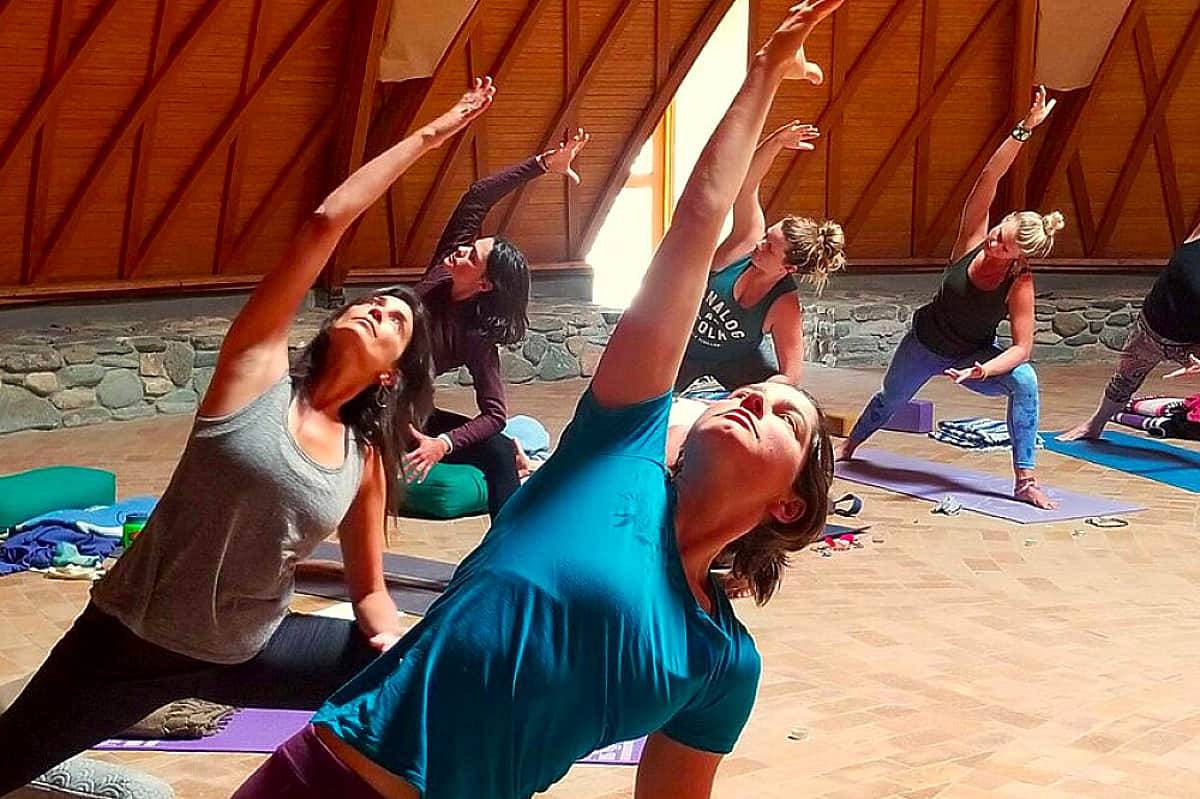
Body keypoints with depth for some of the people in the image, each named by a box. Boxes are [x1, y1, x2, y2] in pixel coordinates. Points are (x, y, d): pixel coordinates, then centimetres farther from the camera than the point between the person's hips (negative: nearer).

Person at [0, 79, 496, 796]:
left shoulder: (365, 462, 0)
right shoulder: (258, 368, -10)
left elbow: (369, 589, 10)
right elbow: (325, 222, -18)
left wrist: (393, 640, -14)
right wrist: (427, 137, -13)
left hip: (247, 653, 4)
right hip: (133, 638, -4)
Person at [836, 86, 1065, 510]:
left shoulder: (1020, 284, -29)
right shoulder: (973, 239, -26)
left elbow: (1022, 347, -27)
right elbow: (988, 179, -37)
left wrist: (980, 371, -44)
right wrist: (1024, 130, -47)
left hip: (973, 355, -2)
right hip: (925, 342, 2)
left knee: (1025, 380, -30)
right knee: (890, 399, 22)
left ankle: (1026, 481, -25)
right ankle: (849, 445, 56)